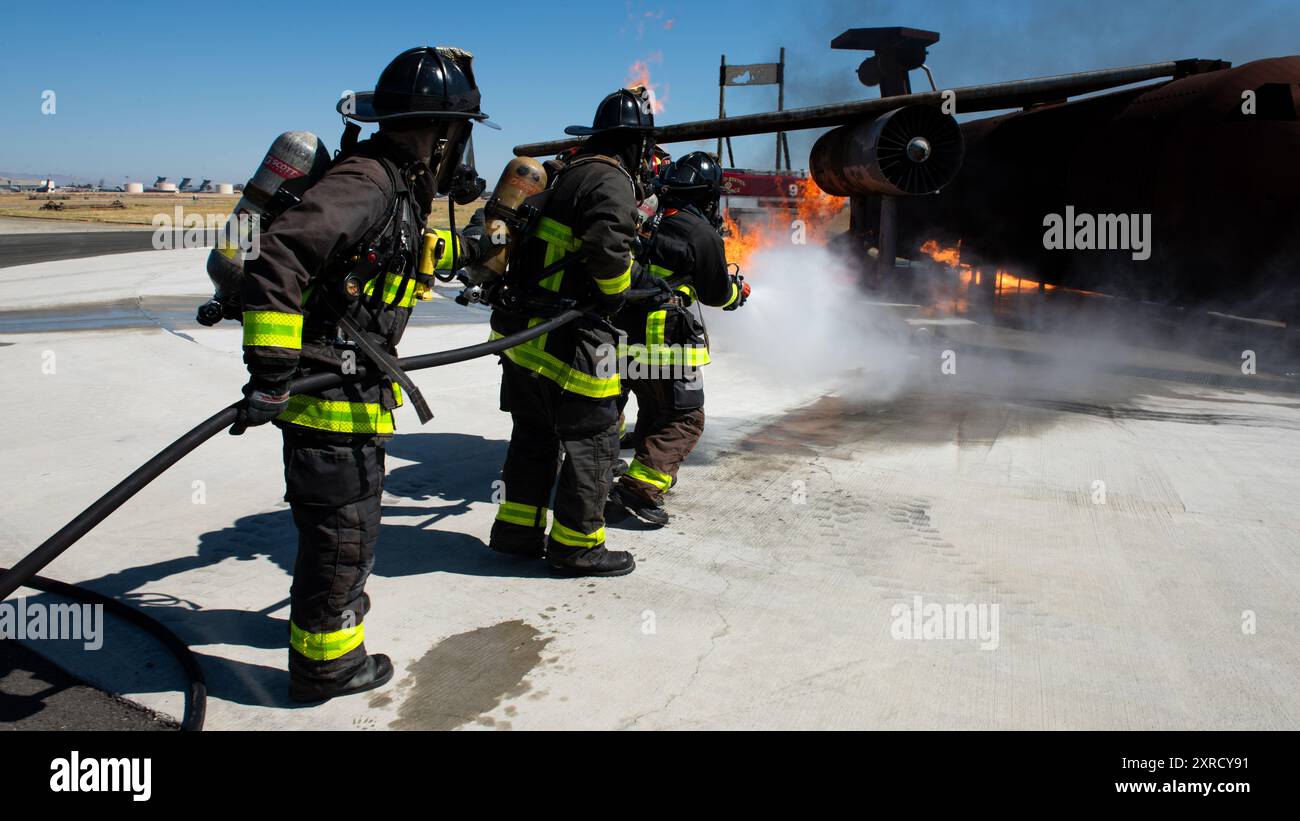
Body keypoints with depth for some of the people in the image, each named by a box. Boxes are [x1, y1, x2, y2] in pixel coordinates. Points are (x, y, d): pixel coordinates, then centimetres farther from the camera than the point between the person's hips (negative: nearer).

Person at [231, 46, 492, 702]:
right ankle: (323, 664, 19)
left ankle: (333, 606, 51)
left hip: (353, 392, 10)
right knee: (343, 530, 2)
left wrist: (470, 248, 46)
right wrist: (270, 373, -32)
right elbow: (277, 256, -32)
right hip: (330, 393, -10)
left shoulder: (398, 189, 10)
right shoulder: (365, 183, -21)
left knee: (350, 512, 28)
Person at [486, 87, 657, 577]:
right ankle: (576, 546, 11)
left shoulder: (569, 175, 16)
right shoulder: (611, 181, -13)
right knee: (593, 440, 2)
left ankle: (517, 530, 30)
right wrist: (617, 290, -8)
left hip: (524, 333, 10)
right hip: (569, 340, -10)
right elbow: (606, 247, -27)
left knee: (535, 436, 19)